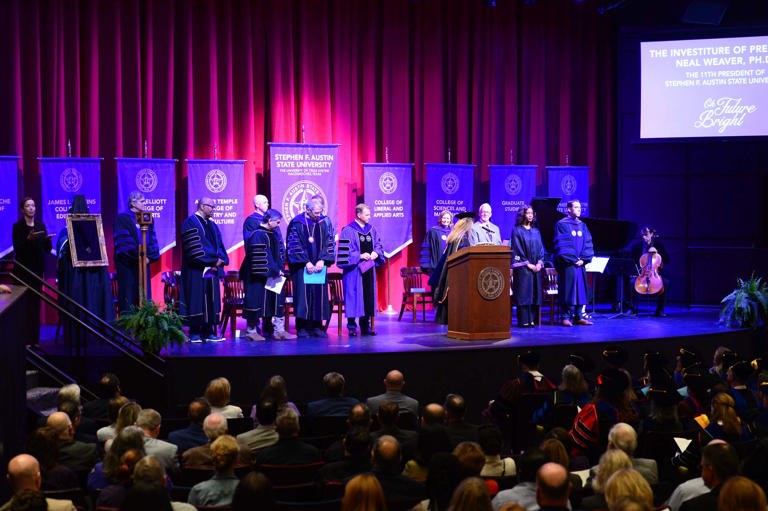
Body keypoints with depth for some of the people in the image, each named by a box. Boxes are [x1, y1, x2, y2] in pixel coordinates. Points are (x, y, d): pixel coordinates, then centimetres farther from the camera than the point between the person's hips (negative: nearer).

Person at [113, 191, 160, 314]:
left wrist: (149, 256, -6)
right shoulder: (122, 219, -5)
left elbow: (152, 239, 11)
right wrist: (139, 257, -16)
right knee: (129, 296, -4)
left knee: (144, 294, 4)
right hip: (128, 265, -6)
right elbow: (123, 242, -13)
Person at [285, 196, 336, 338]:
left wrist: (322, 260, -8)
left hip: (319, 266, 3)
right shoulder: (297, 223, -4)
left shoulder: (325, 222, 6)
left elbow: (329, 243, 6)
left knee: (319, 294, 1)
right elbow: (294, 245, -6)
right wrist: (306, 262, -13)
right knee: (303, 294, -6)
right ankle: (302, 327, -1)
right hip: (302, 266, -3)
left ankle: (316, 326, 7)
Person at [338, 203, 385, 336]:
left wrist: (376, 252, -6)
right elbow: (345, 251, -10)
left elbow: (378, 244, 15)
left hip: (368, 269, 6)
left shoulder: (371, 229, 13)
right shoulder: (348, 230, -6)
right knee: (353, 294, -6)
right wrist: (360, 256, -18)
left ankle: (365, 325, 14)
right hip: (354, 269, -6)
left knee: (368, 295, 6)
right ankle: (352, 326, 0)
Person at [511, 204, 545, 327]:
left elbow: (541, 249, 14)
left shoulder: (536, 231, 17)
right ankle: (524, 321, -9)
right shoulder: (517, 231, 1)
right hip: (522, 267, -5)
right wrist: (528, 264, -12)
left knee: (535, 293, 1)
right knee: (524, 293, -9)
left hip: (536, 267, 5)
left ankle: (532, 320, 3)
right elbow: (517, 250, -6)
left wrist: (539, 263, -3)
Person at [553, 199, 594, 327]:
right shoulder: (562, 225, -4)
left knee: (580, 289, 4)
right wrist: (573, 259, -14)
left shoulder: (582, 225, 16)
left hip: (580, 263, 6)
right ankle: (566, 317, -2)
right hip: (567, 264, -6)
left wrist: (583, 259, -4)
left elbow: (587, 244, 11)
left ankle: (578, 317, 10)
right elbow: (562, 245, -11)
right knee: (568, 288, -6)